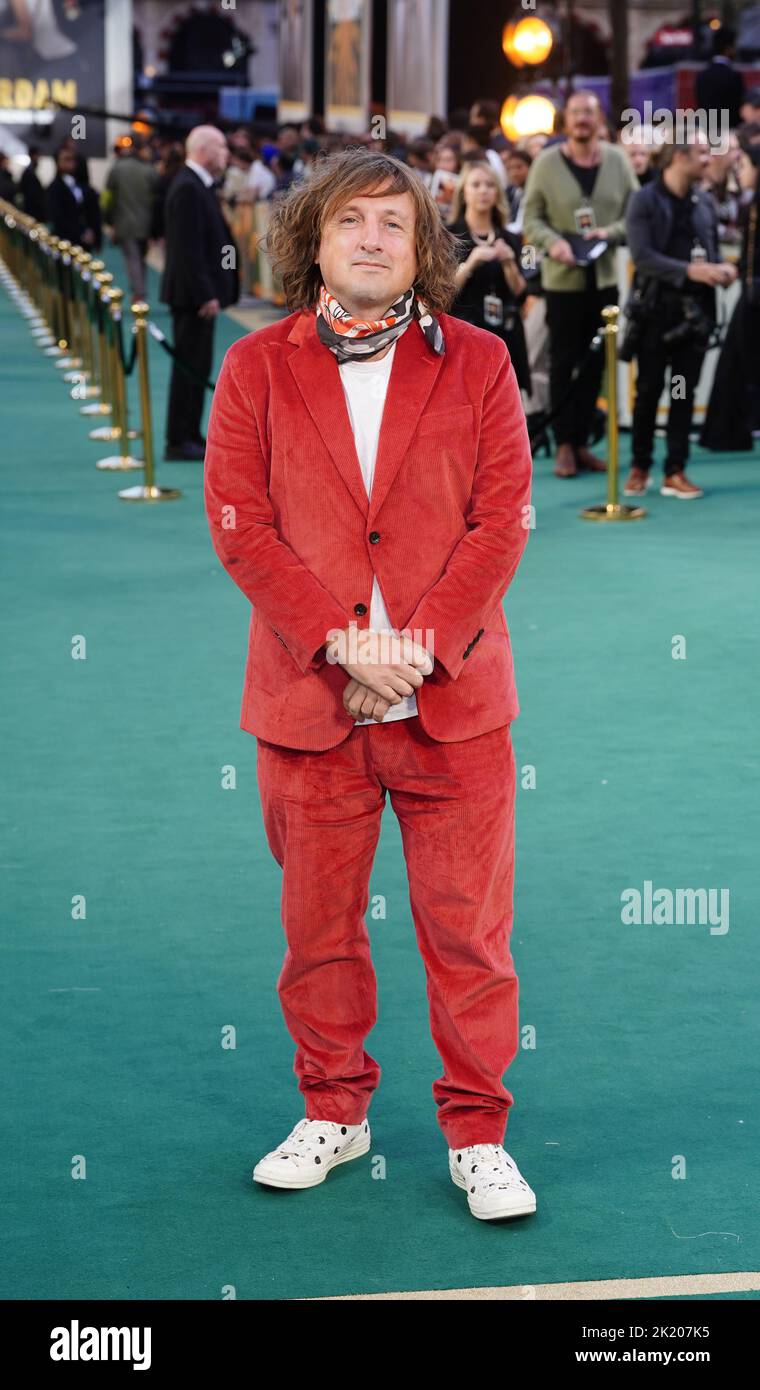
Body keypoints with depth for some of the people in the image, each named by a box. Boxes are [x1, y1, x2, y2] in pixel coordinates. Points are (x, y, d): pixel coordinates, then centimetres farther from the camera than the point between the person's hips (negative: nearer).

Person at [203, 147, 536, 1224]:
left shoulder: (478, 364, 3)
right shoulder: (256, 368, 3)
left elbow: (502, 522, -2)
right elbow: (240, 525, -3)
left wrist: (417, 645, -13)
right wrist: (342, 644, -13)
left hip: (454, 699, -1)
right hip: (308, 695, 1)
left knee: (469, 928, 3)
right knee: (318, 924, 11)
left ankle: (477, 1133, 16)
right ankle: (334, 1112, 28)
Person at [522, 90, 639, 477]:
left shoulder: (617, 161, 2)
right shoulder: (546, 162, -4)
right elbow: (531, 217, -2)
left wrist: (610, 233, -13)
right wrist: (553, 242, -19)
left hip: (605, 278, 3)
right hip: (562, 278, -3)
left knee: (594, 364, 9)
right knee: (563, 363, 2)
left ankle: (582, 441, 19)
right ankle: (564, 445, 9)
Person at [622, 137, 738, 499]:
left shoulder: (705, 203, 9)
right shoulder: (644, 201, -7)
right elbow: (642, 256, -16)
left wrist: (721, 268, -5)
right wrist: (690, 270, -24)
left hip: (695, 310, 4)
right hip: (656, 308, -4)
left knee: (685, 392, 5)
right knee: (649, 390, 4)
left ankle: (675, 472, 10)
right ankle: (639, 467, 17)